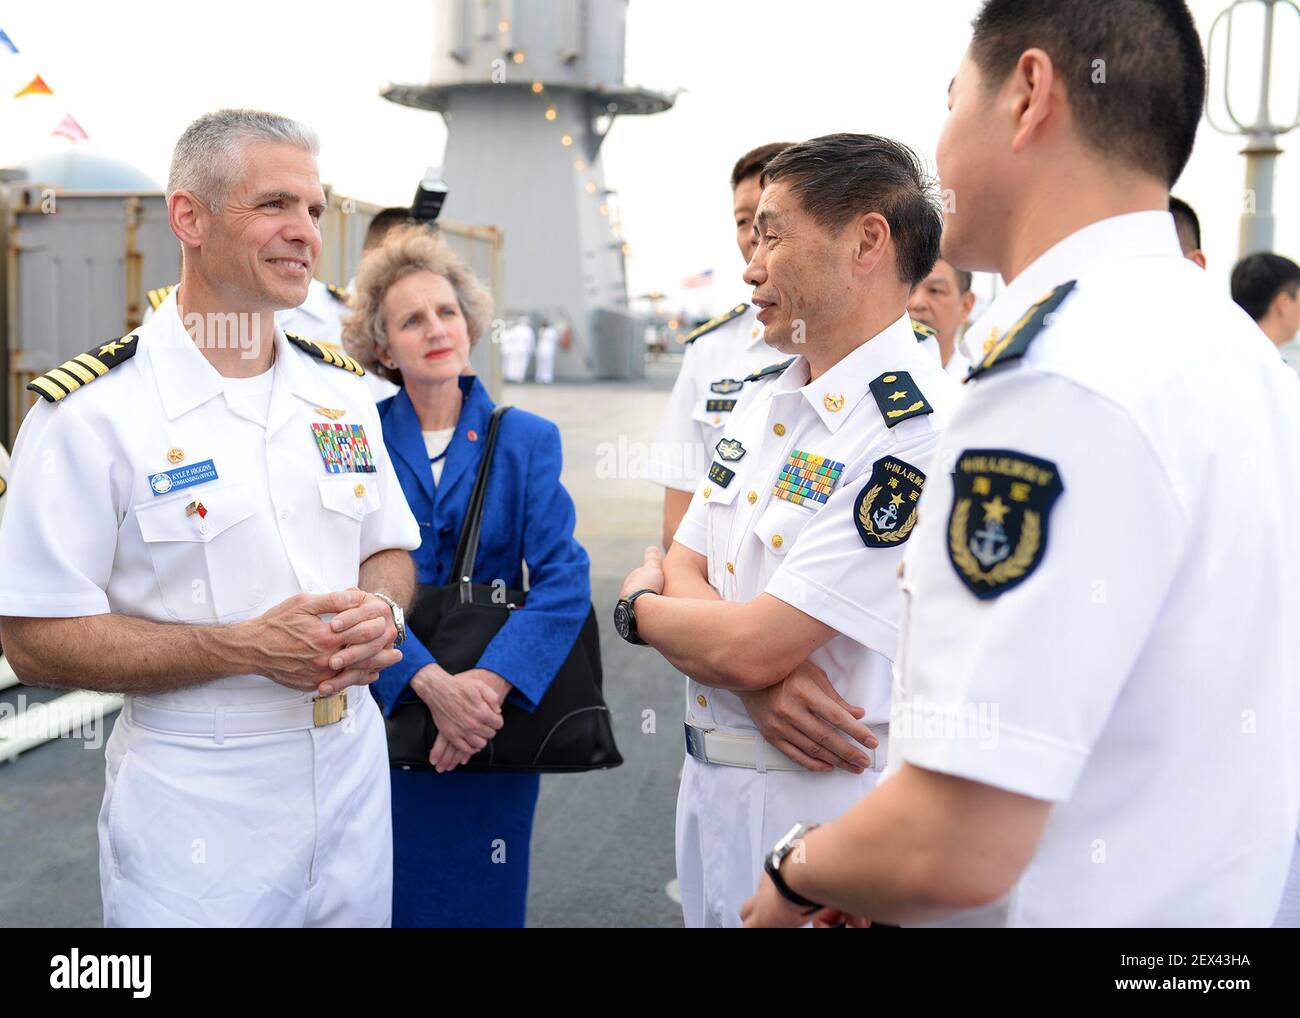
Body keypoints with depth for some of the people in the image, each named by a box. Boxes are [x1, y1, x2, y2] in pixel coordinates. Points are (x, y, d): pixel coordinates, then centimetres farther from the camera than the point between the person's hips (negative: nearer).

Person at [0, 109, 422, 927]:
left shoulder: (341, 390, 6)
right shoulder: (92, 409, -13)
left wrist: (379, 612, -9)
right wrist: (246, 648, -22)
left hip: (354, 776, 6)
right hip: (196, 811, -5)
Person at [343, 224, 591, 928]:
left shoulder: (528, 440, -1)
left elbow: (563, 579, -12)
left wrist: (490, 683, -26)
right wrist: (430, 681, -27)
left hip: (491, 715, 0)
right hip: (383, 708, 0)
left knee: (483, 901, 12)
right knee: (384, 901, 11)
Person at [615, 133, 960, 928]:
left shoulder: (919, 433, -22)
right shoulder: (763, 397, 7)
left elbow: (753, 645, -23)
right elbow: (683, 569, 4)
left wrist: (640, 607, -3)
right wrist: (760, 678, -17)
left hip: (828, 796, -7)